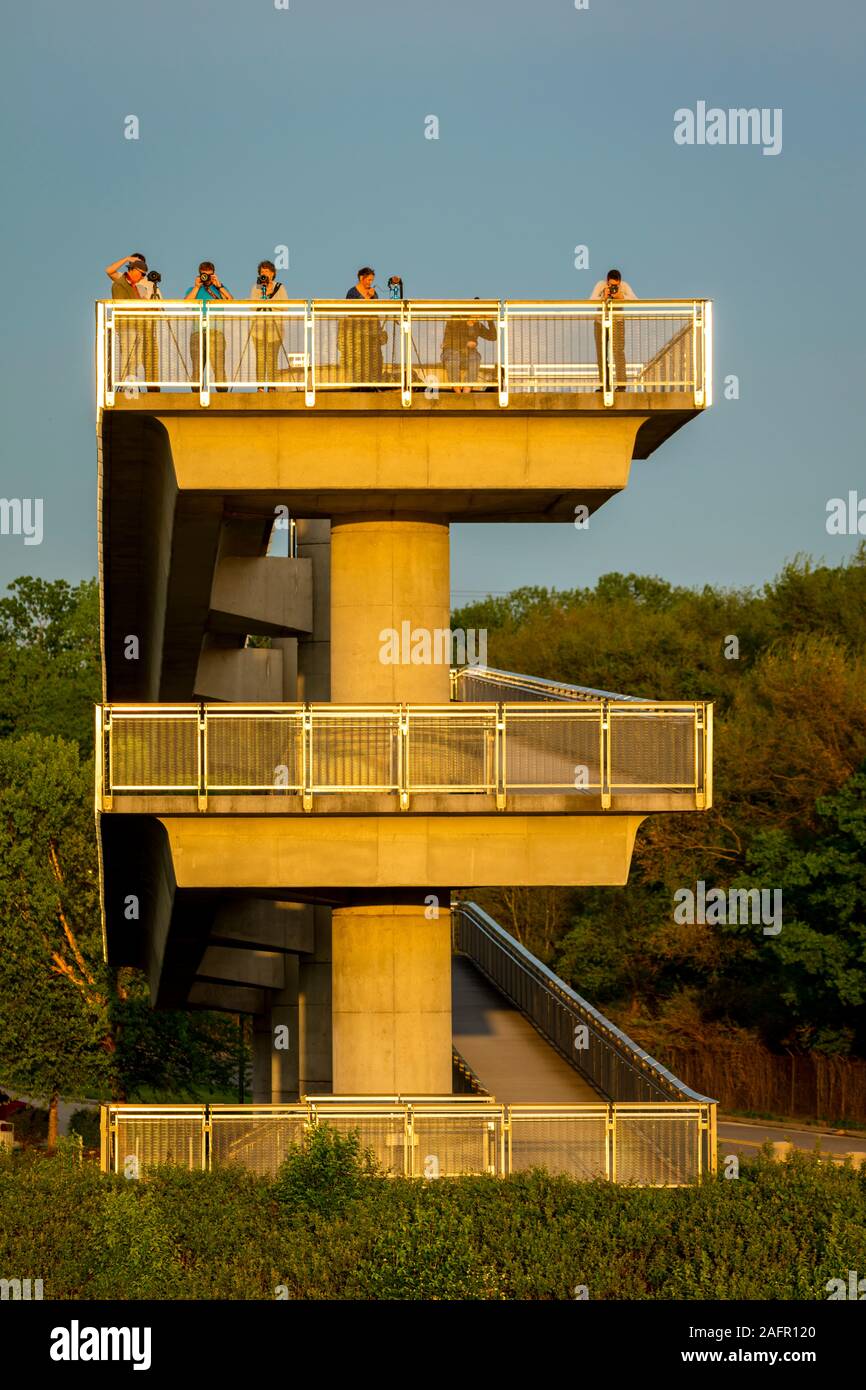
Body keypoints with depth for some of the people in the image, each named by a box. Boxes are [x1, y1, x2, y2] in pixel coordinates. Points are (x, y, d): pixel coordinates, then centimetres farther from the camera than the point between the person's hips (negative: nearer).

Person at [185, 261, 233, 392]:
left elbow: (230, 301, 1)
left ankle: (222, 391, -13)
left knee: (218, 365, -12)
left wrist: (219, 285, -3)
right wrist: (197, 287, 0)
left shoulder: (219, 288, 20)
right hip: (197, 331, 1)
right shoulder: (193, 290, 20)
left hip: (216, 330, -1)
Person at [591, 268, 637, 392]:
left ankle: (621, 384, -19)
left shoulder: (624, 286, -14)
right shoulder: (600, 285, -13)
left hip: (617, 321, -2)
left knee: (618, 351, -16)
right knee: (601, 354, 4)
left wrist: (621, 296, -38)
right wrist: (603, 297, -39)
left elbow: (635, 301, -24)